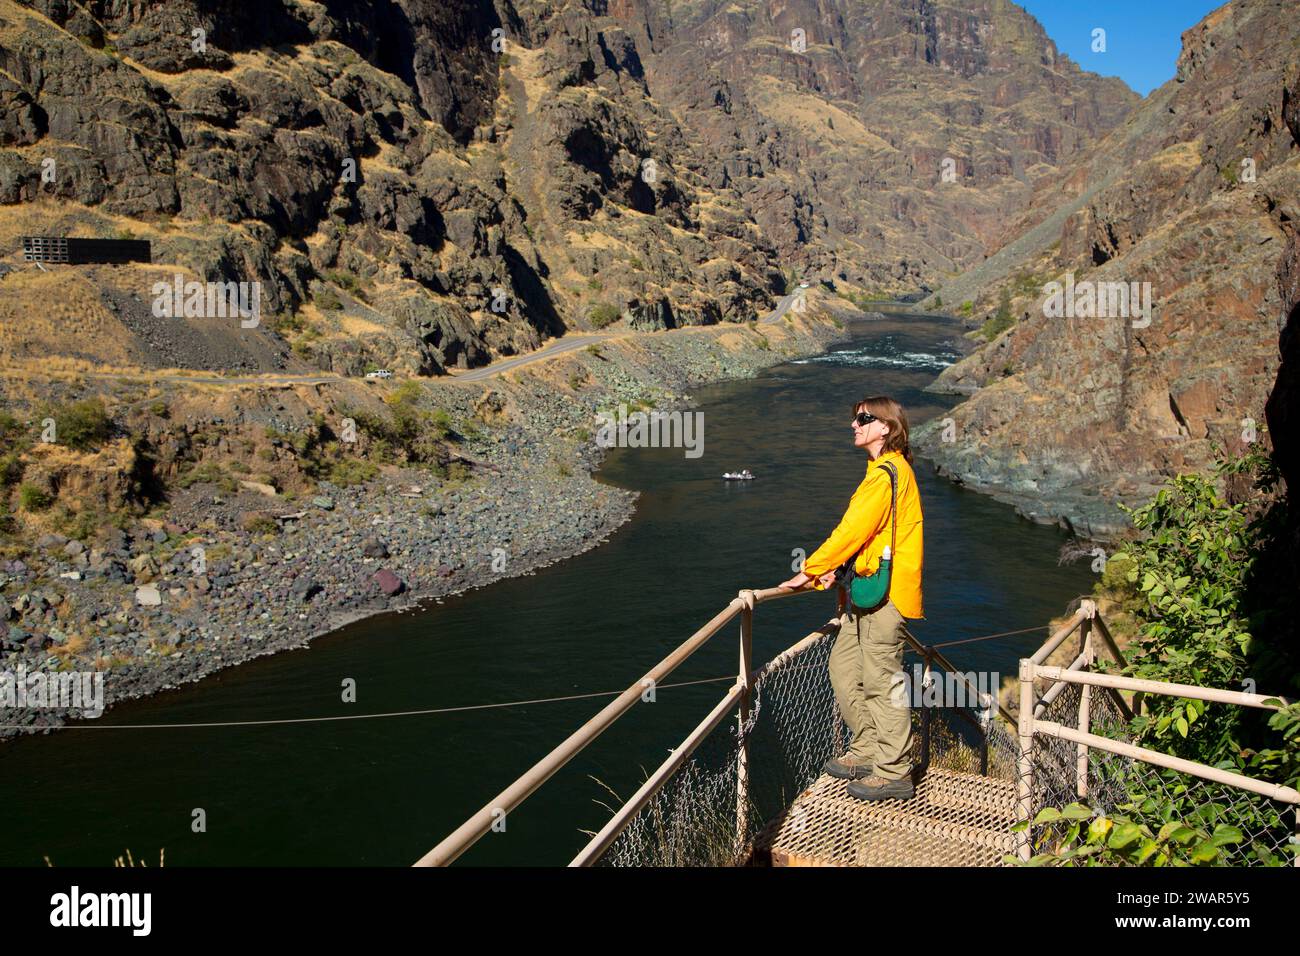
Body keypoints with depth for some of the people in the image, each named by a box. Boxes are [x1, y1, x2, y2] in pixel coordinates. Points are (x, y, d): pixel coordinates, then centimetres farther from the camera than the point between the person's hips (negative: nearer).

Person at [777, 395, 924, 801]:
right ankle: (867, 752, 26)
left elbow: (853, 529, -17)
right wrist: (833, 568, 4)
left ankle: (894, 773, 7)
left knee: (881, 681, -3)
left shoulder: (887, 472, -14)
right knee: (844, 665, 15)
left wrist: (810, 572, -11)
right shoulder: (885, 470, 18)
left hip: (885, 591, -10)